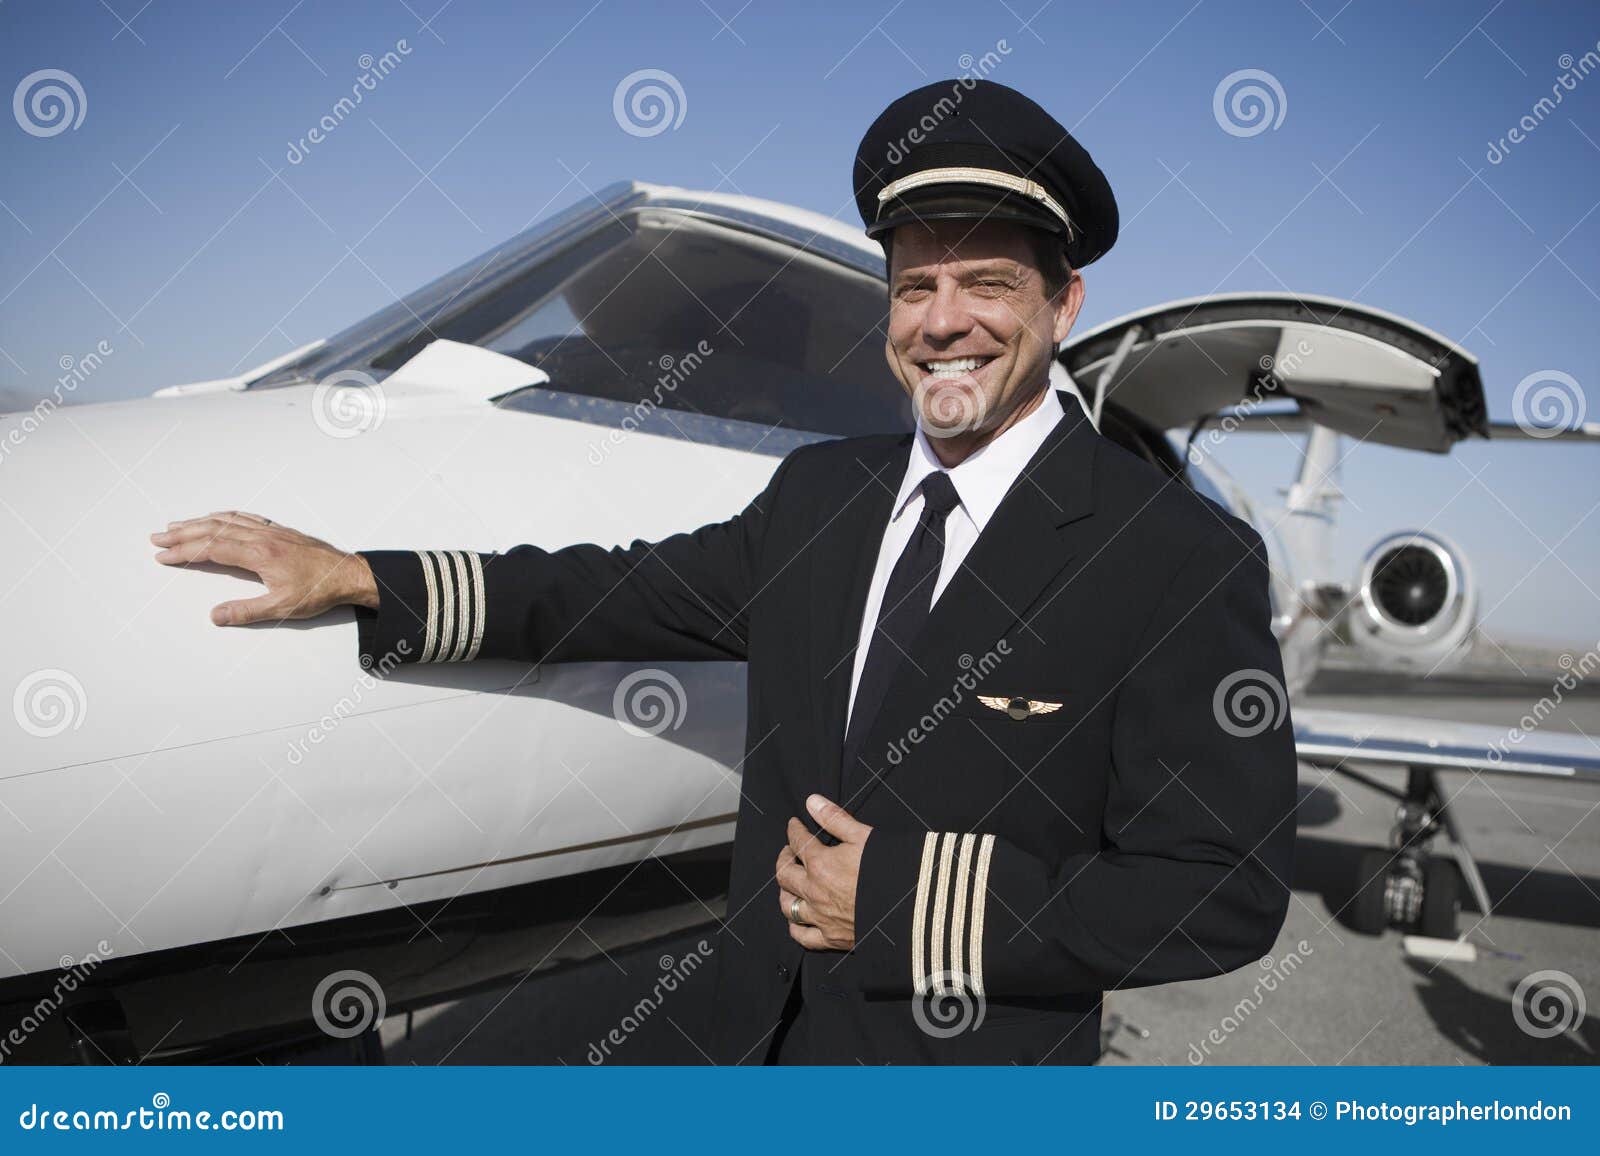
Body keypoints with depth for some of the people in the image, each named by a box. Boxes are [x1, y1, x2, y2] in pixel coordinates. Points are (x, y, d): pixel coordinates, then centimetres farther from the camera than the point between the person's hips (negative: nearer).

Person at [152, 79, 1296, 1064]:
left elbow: (1228, 896, -18)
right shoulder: (821, 490, 2)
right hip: (766, 1030, 5)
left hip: (972, 1053, -5)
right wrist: (358, 578, 2)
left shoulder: (1184, 559, -17)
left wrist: (905, 897, -18)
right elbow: (634, 589, 7)